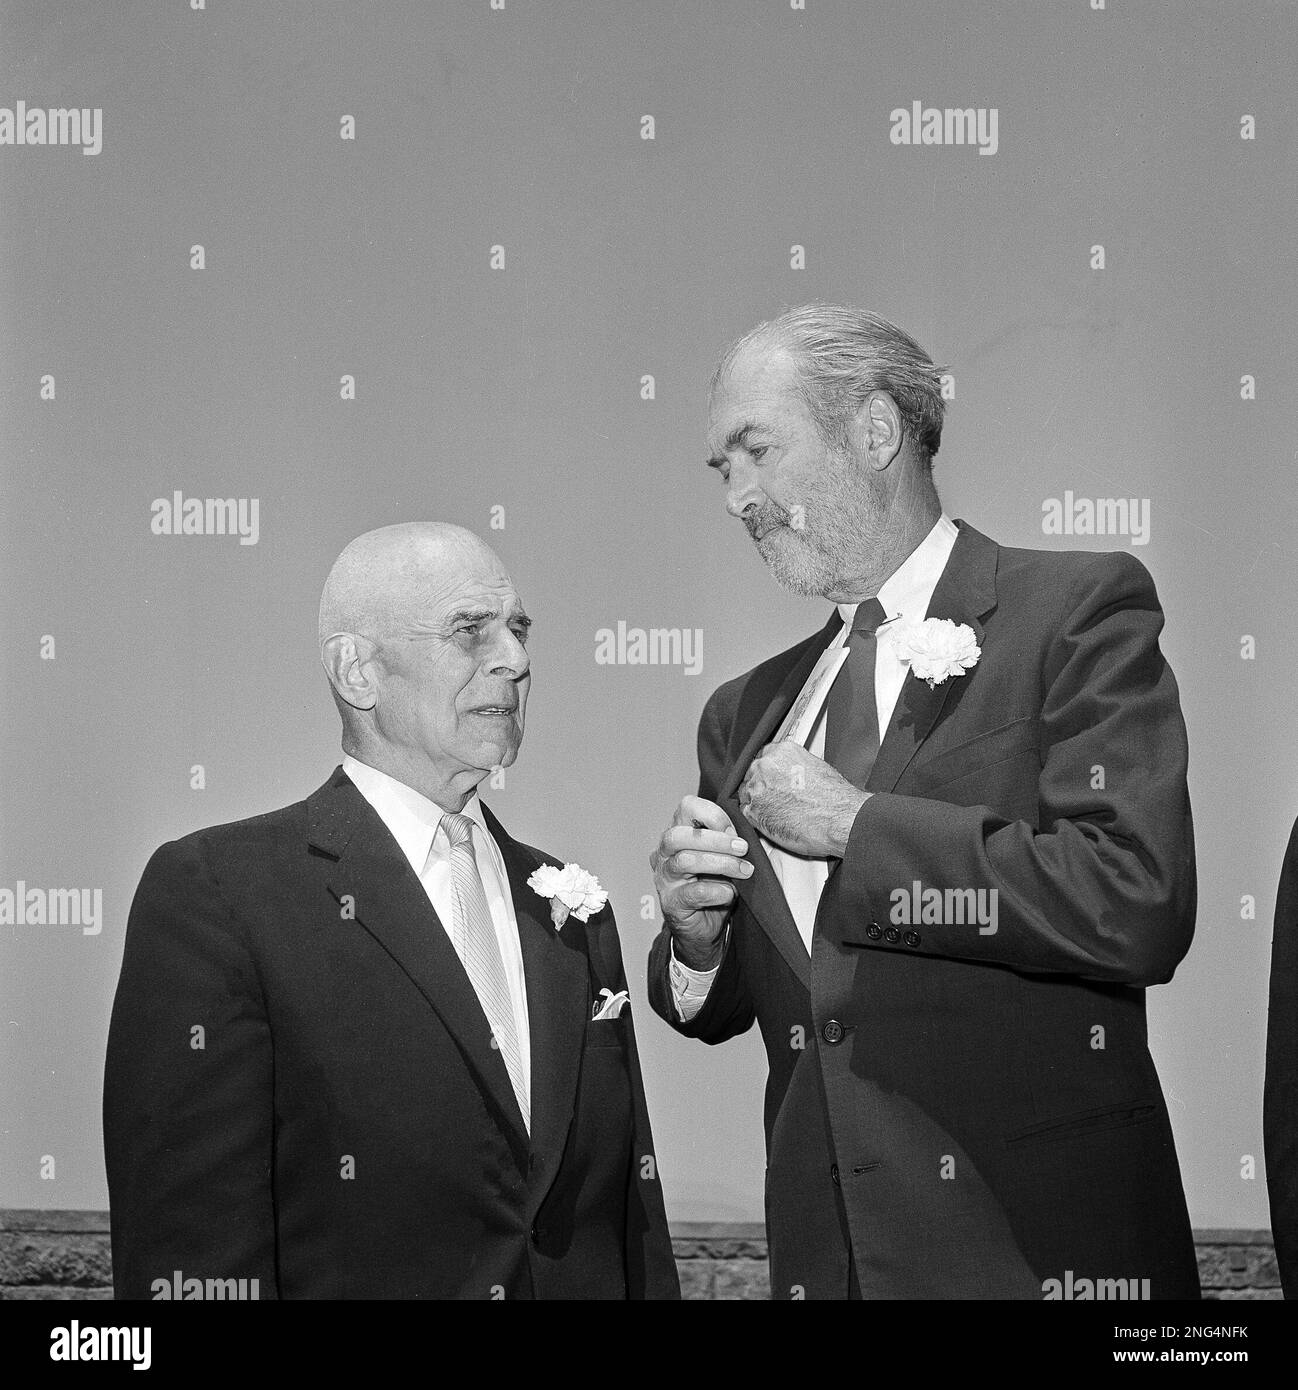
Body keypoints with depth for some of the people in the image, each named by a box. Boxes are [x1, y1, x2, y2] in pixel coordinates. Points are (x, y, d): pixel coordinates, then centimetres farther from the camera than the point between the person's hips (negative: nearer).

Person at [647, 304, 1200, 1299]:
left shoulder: (1079, 611, -7)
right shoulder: (748, 713, 12)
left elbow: (1139, 904, -22)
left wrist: (855, 825, -15)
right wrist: (695, 938, -4)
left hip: (1040, 1244, -5)